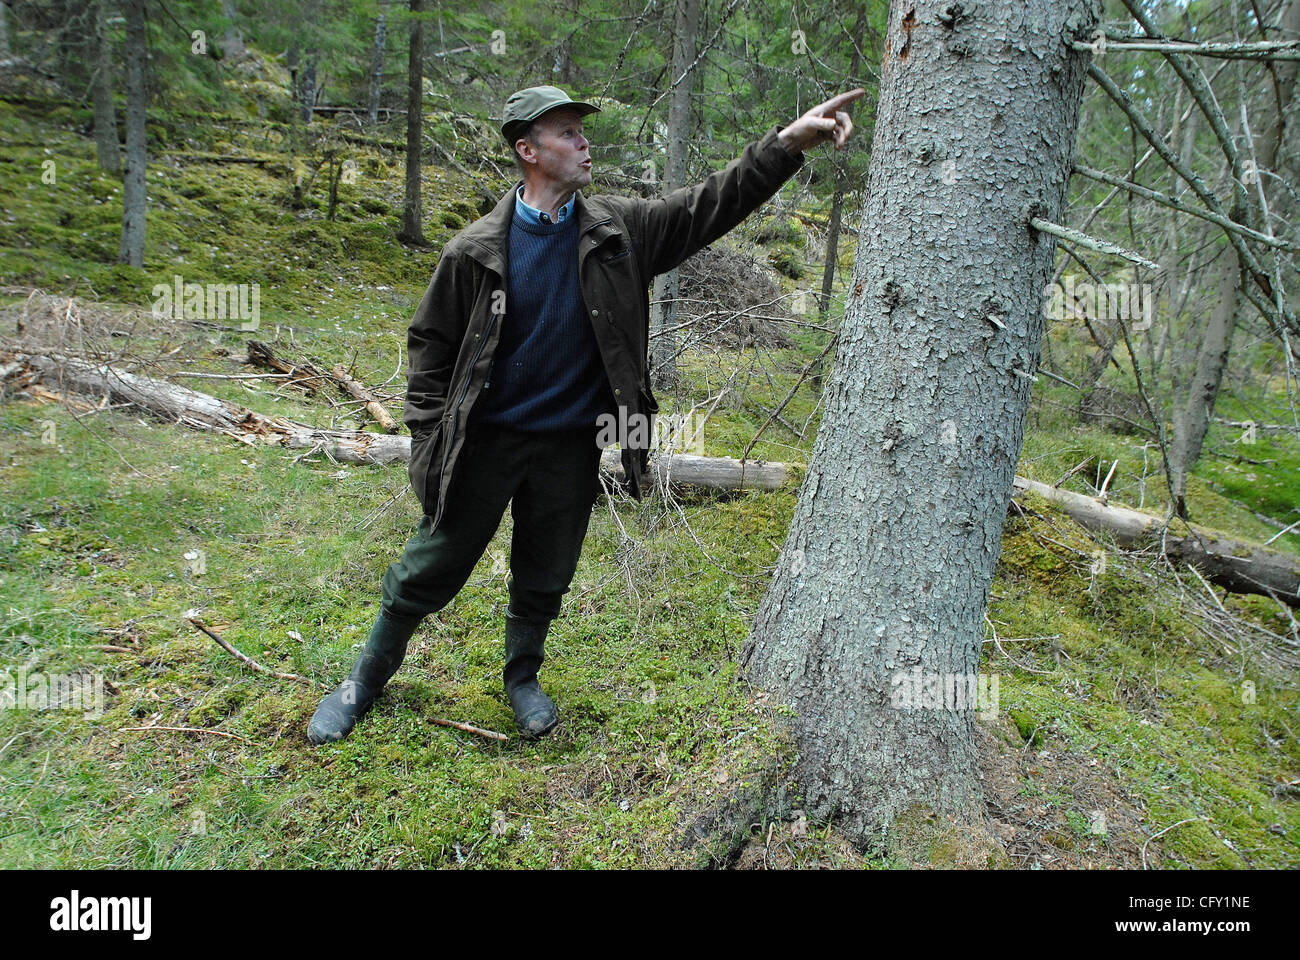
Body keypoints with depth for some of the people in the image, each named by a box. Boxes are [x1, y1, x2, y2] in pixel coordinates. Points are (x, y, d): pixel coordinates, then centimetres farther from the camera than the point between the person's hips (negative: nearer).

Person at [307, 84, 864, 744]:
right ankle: (370, 672, 34)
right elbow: (432, 343, -1)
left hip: (571, 448, 3)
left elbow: (709, 205, -3)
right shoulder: (477, 250, -8)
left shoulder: (619, 232, -1)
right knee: (431, 570, 9)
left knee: (545, 579, 17)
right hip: (484, 442, -2)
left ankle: (522, 676, 43)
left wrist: (788, 144, -14)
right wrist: (428, 441, -7)